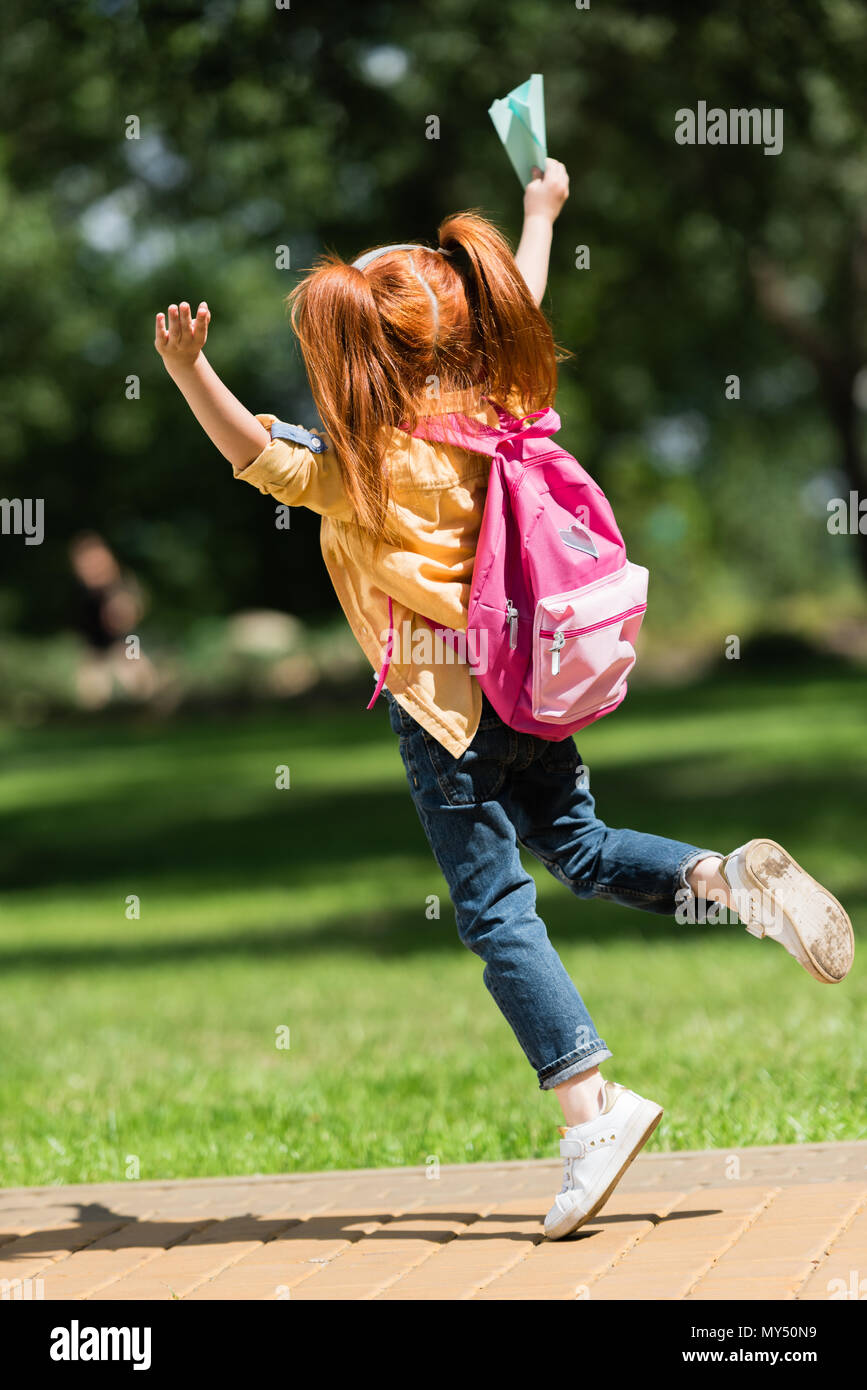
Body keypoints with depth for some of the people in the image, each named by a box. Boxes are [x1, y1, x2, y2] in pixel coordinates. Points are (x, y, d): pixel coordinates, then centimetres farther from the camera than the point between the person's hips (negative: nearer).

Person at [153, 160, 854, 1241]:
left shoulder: (365, 469, -17)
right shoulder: (488, 407, 3)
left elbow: (259, 453, -26)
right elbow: (515, 314, 19)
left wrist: (189, 368, -38)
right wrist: (541, 212, 33)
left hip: (448, 706, -7)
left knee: (496, 911, -2)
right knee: (578, 848, 27)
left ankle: (591, 1107, -7)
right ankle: (733, 879, 7)